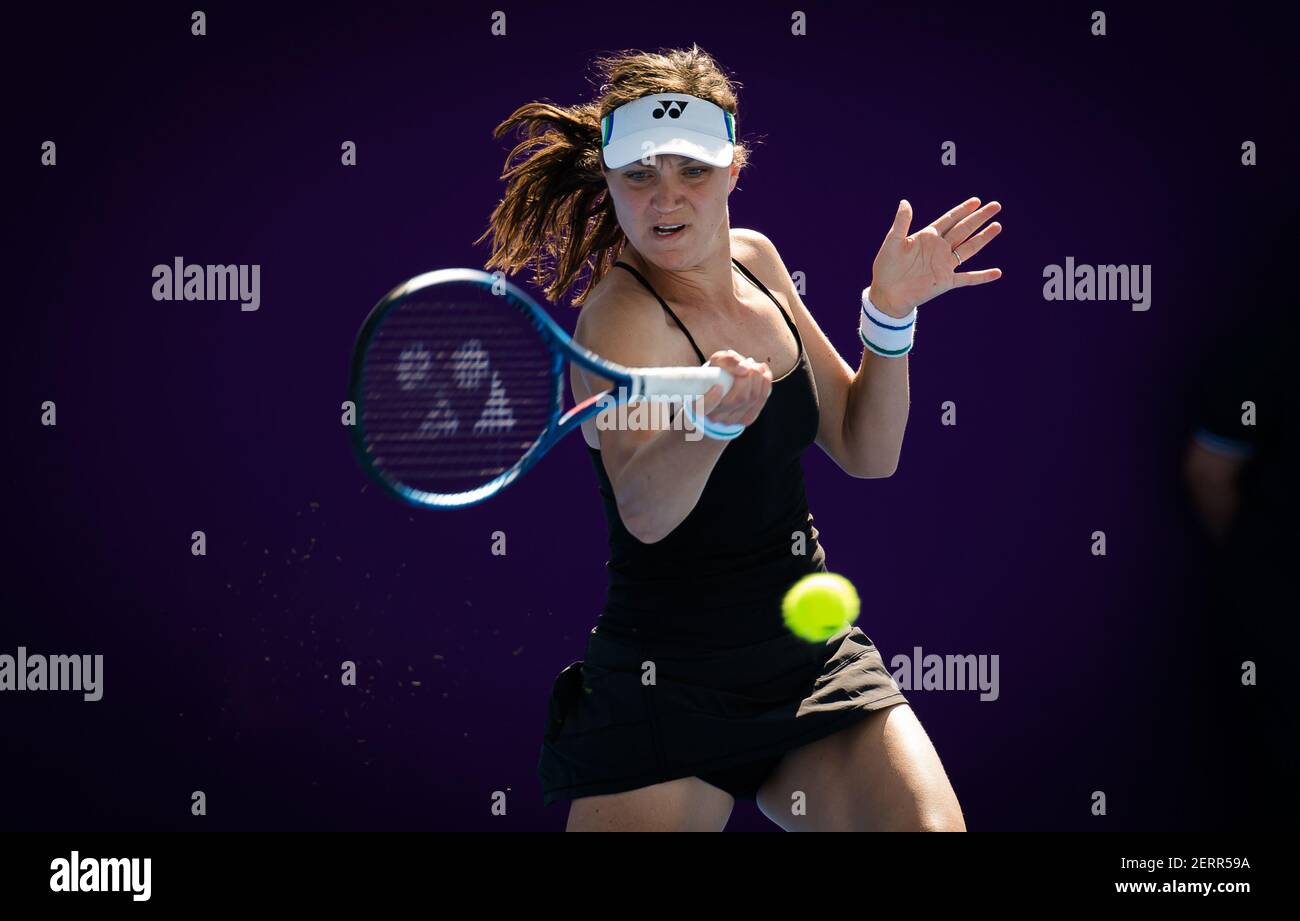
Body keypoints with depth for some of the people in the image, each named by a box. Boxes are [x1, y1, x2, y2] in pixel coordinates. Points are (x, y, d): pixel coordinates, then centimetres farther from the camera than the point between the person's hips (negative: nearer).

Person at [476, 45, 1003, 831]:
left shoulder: (755, 260, 3)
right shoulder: (619, 316, -18)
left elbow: (867, 451, 12)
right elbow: (644, 510, -38)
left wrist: (892, 310, -3)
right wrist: (714, 421, -57)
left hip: (819, 659, 5)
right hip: (672, 687, -5)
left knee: (931, 825, -14)